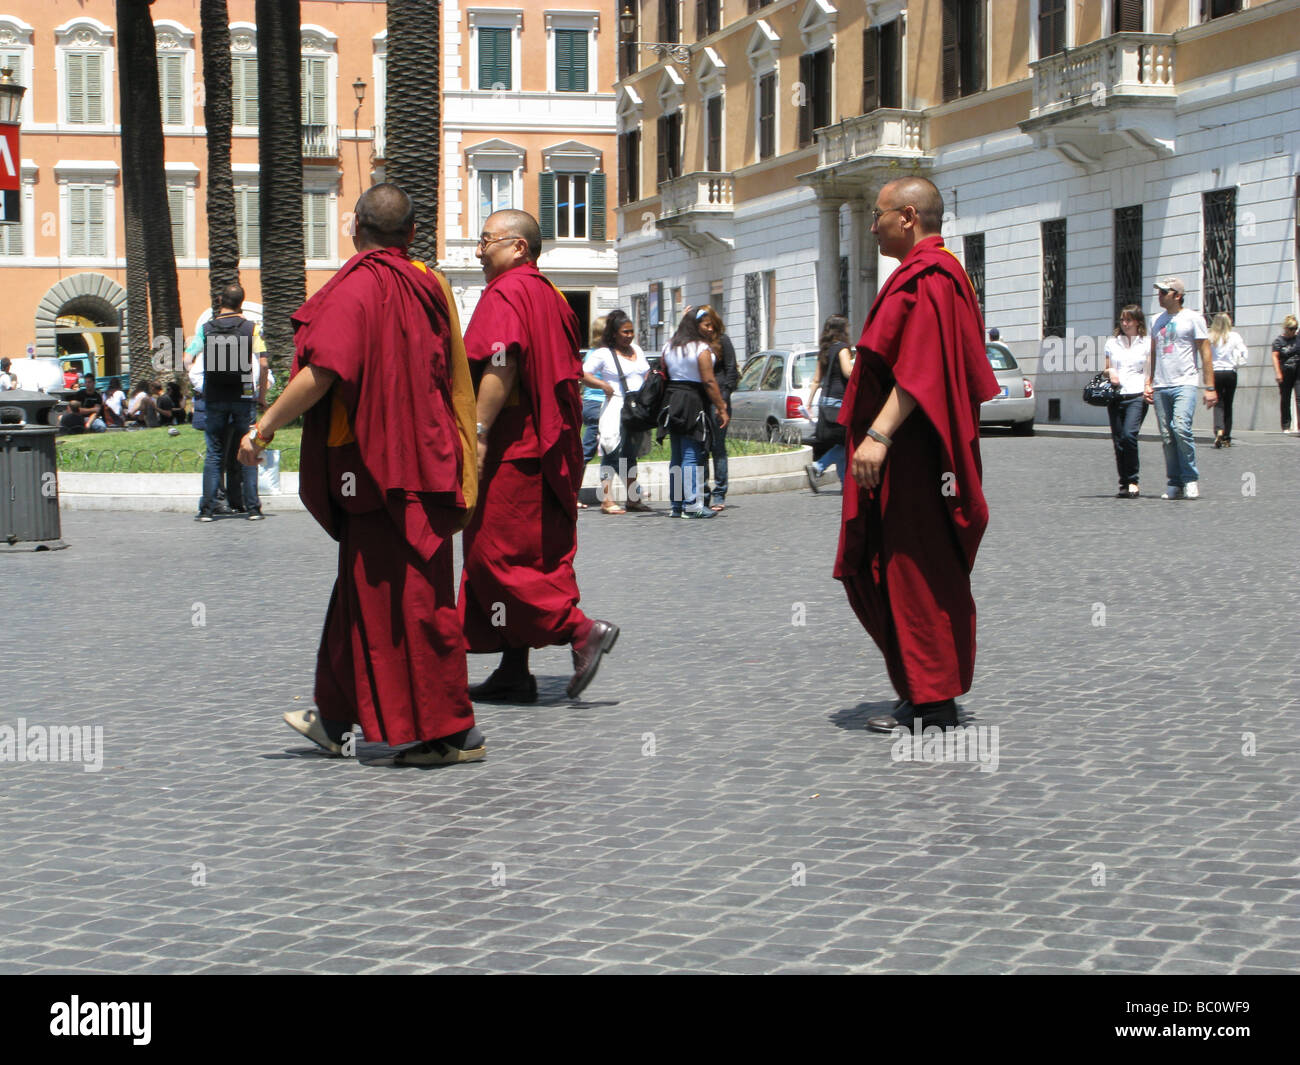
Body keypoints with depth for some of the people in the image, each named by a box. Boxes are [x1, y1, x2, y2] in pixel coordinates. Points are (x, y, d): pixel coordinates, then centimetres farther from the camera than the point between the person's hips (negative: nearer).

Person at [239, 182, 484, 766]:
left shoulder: (357, 287, -14)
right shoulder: (430, 286, 9)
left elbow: (322, 373, -22)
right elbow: (450, 378, 16)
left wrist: (263, 428, -13)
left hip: (376, 466, -8)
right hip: (423, 457, 8)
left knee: (403, 598, -3)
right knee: (366, 586, 16)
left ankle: (454, 732, 0)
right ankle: (337, 717, 25)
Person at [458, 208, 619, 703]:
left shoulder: (504, 294, -10)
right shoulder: (550, 296, 17)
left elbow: (500, 366, -23)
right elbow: (567, 375, 20)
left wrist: (479, 433, -24)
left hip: (511, 452, -10)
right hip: (547, 450, 10)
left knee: (494, 554, -7)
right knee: (531, 556, 9)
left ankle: (583, 630, -13)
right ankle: (515, 672, 10)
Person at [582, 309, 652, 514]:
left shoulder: (636, 349, 17)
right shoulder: (603, 353, -4)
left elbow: (647, 375, 27)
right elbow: (583, 374, -10)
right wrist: (602, 384, -24)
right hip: (616, 410, -7)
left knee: (632, 455, 14)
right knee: (612, 454, -8)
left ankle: (633, 499, 20)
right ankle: (607, 501, -7)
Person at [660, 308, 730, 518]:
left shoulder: (668, 347, 10)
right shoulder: (702, 348, -11)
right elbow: (709, 382, -14)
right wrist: (721, 408, -10)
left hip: (672, 400, 7)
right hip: (694, 402, -7)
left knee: (677, 456, 12)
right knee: (692, 456, -7)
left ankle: (676, 505, 15)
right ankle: (692, 504, -9)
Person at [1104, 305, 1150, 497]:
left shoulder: (1147, 344, 7)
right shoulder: (1112, 343, 17)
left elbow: (1150, 373, 6)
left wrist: (1149, 390, -11)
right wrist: (1109, 372, 0)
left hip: (1136, 396, -4)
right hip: (1115, 397, 4)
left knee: (1129, 435, -21)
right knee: (1118, 440, 1)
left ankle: (1133, 482, -12)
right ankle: (1124, 484, 9)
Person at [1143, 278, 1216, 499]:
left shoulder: (1193, 319, 1)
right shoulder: (1158, 321, 17)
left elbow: (1205, 354, 0)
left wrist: (1210, 387, -5)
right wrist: (1148, 383, 14)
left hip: (1185, 384, -5)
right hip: (1160, 387, 5)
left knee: (1181, 429, -20)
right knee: (1167, 437, 2)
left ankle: (1191, 480, -8)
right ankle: (1174, 484, 8)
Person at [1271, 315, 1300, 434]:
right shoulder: (1278, 340, 0)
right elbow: (1275, 357, -6)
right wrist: (1278, 373, -16)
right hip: (1285, 373, -2)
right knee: (1285, 400, 5)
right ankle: (1286, 427, 11)